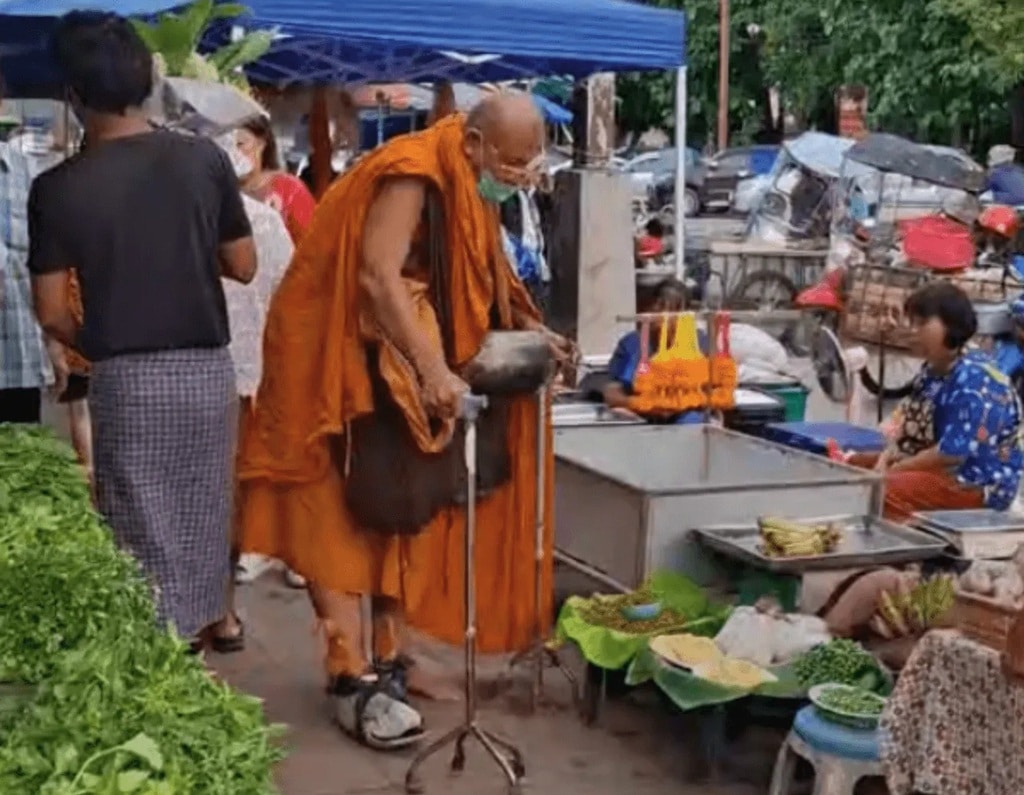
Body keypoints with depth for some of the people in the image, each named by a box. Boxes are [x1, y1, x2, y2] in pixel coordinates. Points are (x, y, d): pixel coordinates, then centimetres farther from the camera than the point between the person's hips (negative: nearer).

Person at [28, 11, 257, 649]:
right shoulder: (205, 161, -4)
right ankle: (193, 648, 31)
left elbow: (52, 312, -6)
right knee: (200, 525, 17)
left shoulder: (58, 188, -9)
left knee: (147, 537, 6)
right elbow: (244, 266, 4)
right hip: (207, 372, 3)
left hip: (125, 380, -3)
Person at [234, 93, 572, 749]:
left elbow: (477, 284, 19)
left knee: (405, 512, 10)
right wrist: (434, 369, -33)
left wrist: (530, 332, 5)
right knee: (340, 518, -6)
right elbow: (378, 277, -29)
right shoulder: (412, 176, -19)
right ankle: (353, 679, -4)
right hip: (348, 368, -10)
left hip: (407, 376, 10)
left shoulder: (469, 190, 9)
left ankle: (387, 658, 19)